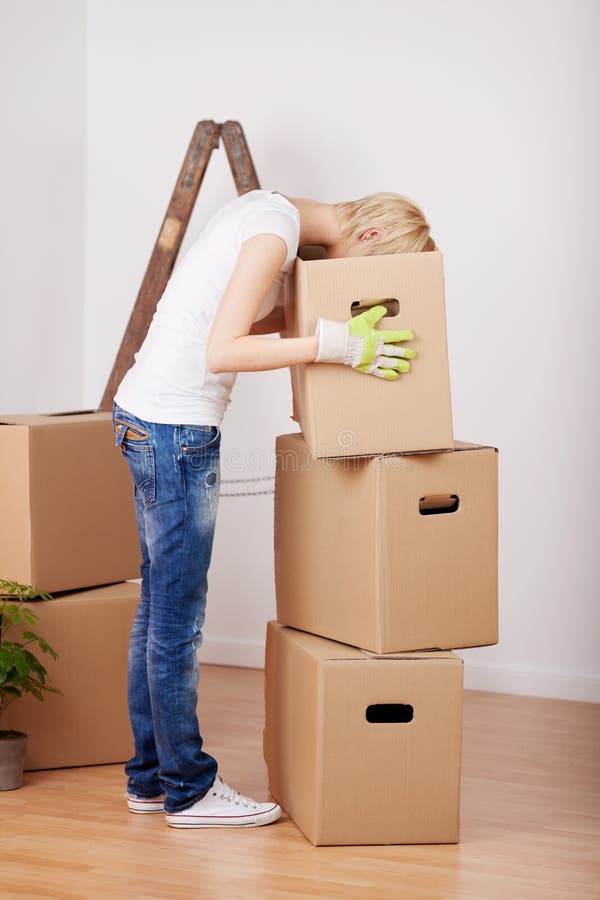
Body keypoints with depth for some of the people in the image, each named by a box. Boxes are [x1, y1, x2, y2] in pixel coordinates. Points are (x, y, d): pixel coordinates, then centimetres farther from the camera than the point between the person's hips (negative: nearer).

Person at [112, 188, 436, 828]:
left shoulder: (265, 210, 12)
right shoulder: (275, 232, -17)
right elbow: (222, 352, -23)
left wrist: (311, 313, 7)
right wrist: (337, 344, -24)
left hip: (144, 416, 10)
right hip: (174, 427, -10)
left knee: (158, 605, 15)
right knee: (178, 614, -1)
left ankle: (150, 776, 23)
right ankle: (188, 789, 8)